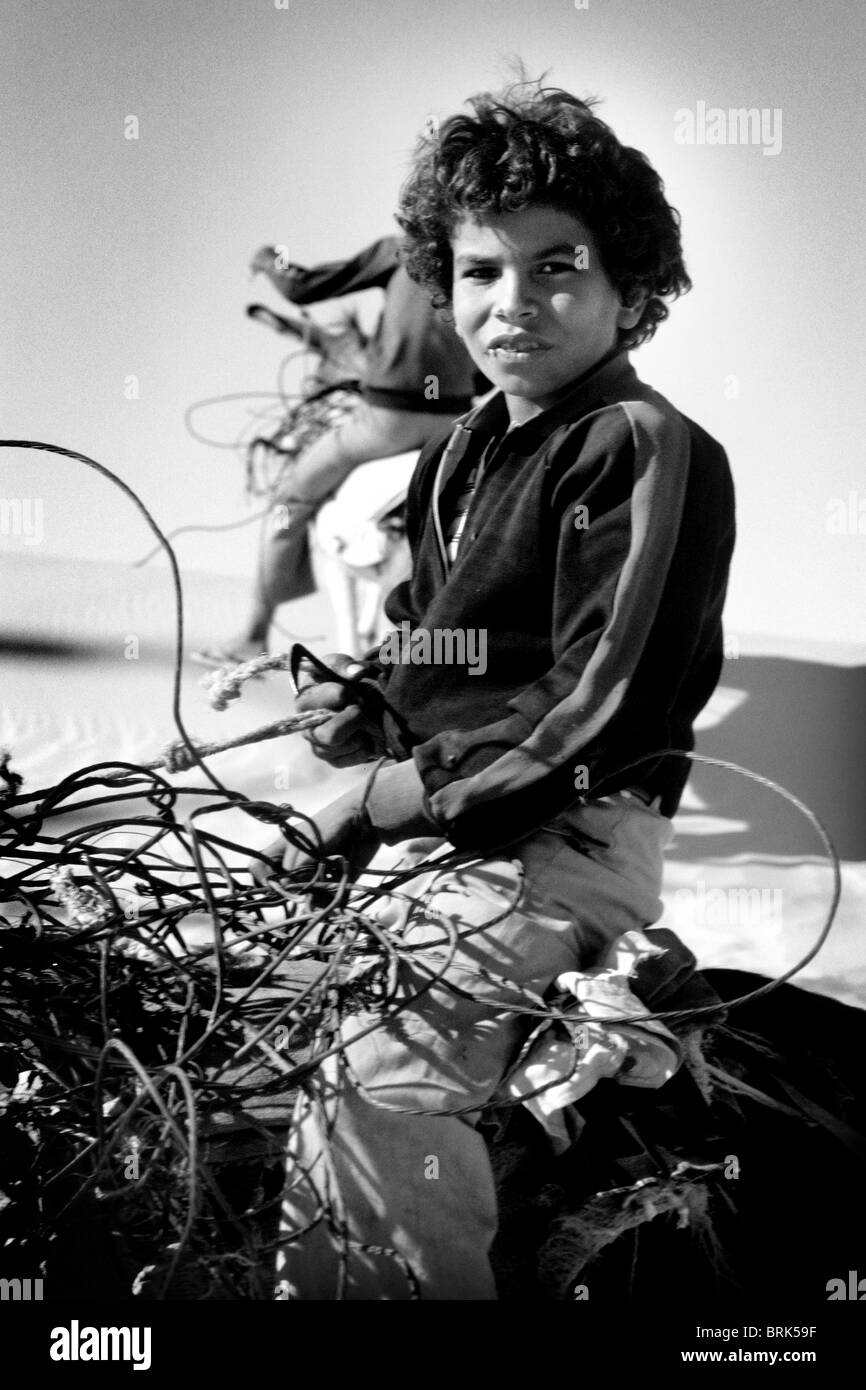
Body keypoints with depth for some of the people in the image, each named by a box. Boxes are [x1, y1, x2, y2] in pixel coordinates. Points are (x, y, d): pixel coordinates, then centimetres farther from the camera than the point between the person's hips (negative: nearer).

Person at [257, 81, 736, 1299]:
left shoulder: (647, 448, -12)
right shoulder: (473, 445, 15)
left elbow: (591, 712, -18)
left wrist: (382, 802, -15)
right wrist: (364, 710, 2)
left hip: (557, 844, -9)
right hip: (436, 831, 9)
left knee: (370, 1094, -24)